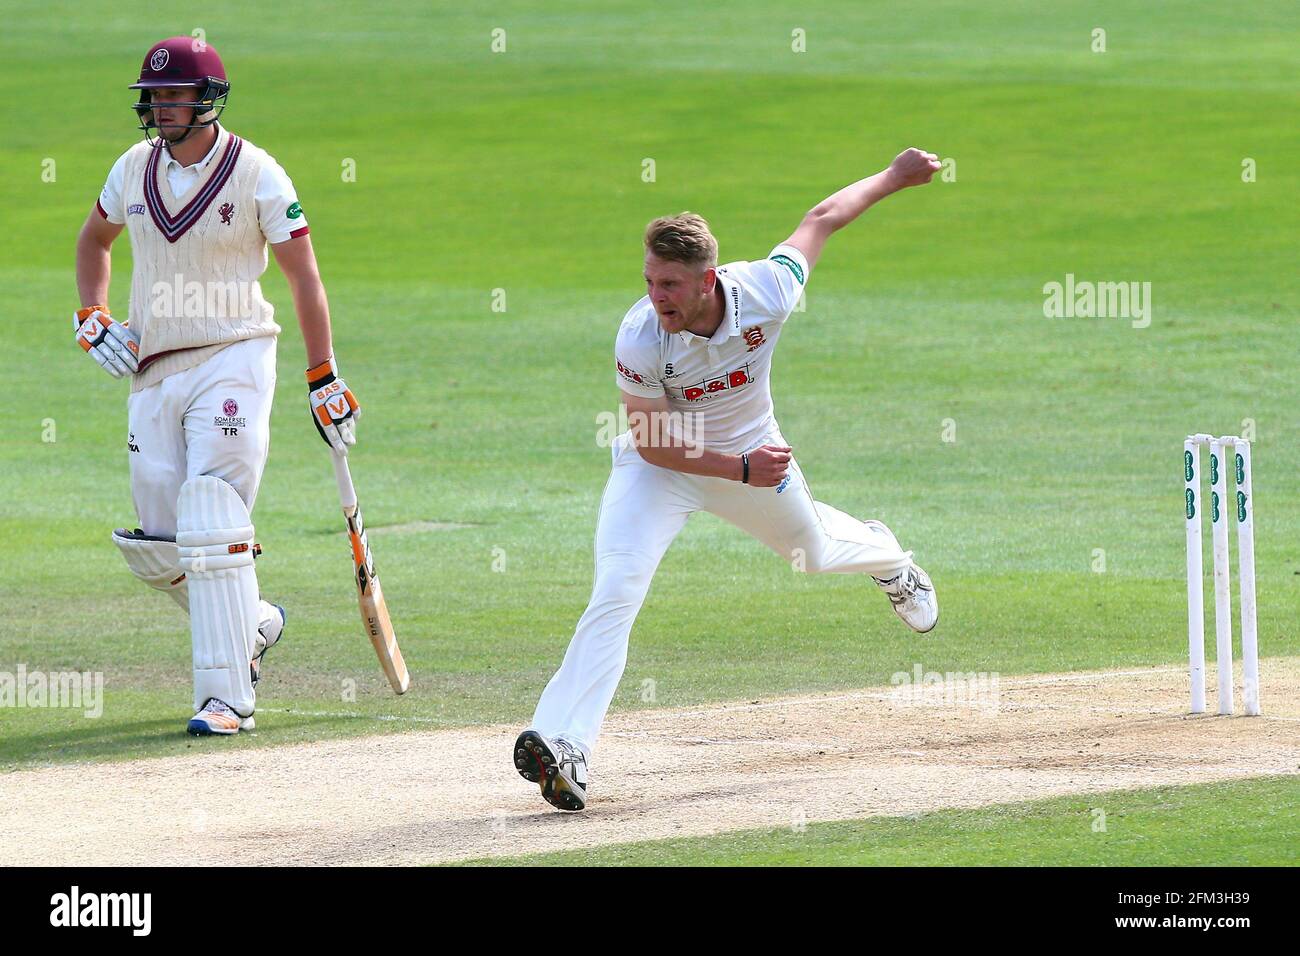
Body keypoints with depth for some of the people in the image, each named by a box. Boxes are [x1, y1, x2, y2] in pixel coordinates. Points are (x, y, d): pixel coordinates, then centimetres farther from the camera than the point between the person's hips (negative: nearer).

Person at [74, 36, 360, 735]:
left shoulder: (256, 175, -7)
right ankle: (254, 623, 32)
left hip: (232, 359, -6)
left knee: (211, 527, -17)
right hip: (152, 372, 6)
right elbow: (94, 238, 26)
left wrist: (324, 381, -7)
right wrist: (92, 319, 10)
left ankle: (228, 697, -17)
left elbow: (304, 276, -4)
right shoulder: (135, 169, 7)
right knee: (153, 545, 6)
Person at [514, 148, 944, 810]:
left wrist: (892, 179, 2)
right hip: (660, 468, -3)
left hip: (752, 451, 3)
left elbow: (819, 220, -11)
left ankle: (888, 559, 66)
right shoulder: (639, 340, -35)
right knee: (616, 593, -23)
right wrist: (741, 470, -33)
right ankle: (561, 743, -30)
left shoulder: (766, 291, -31)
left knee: (810, 551, 28)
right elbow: (653, 445, -23)